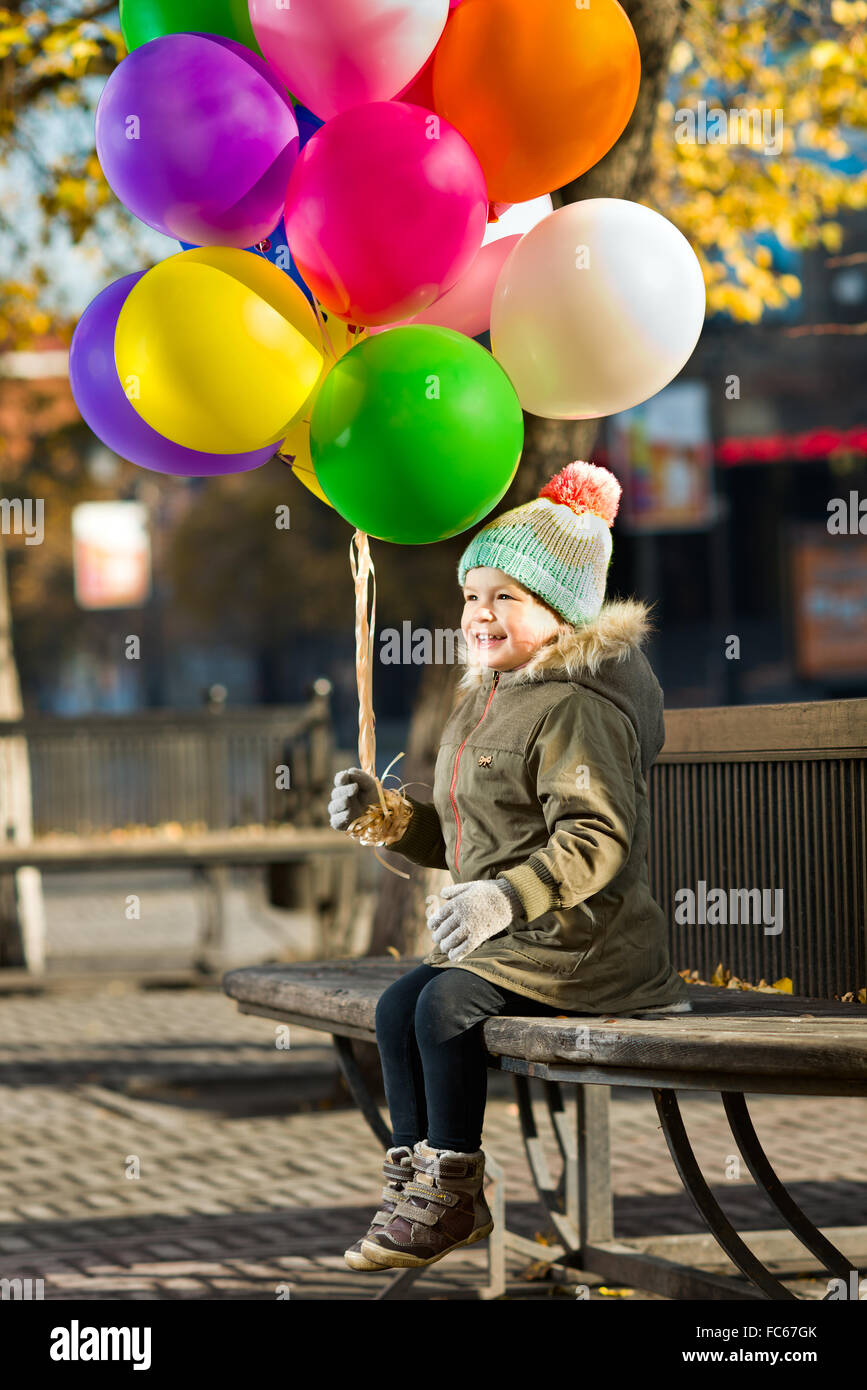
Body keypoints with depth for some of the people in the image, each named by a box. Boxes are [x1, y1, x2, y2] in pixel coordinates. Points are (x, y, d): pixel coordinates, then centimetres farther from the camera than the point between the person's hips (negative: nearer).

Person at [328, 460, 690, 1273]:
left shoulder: (580, 708, -16)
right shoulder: (482, 702, 17)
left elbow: (596, 839, -27)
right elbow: (456, 836, 24)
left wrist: (508, 897, -38)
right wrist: (383, 815, 9)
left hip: (582, 945, -10)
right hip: (509, 940, 10)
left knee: (445, 1005, -22)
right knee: (397, 1006, -3)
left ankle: (452, 1194, -10)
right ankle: (415, 1181, 3)